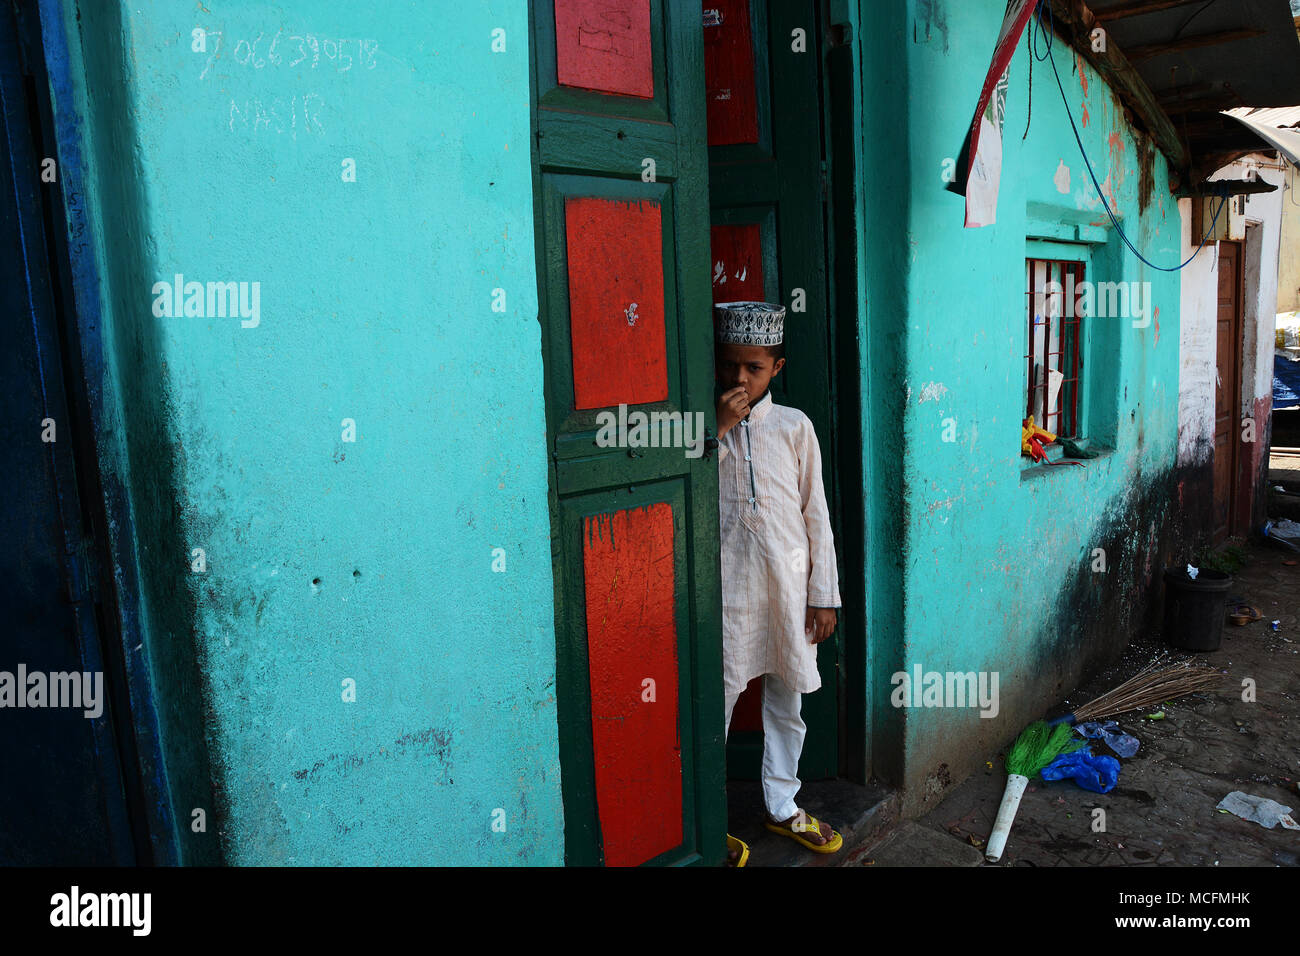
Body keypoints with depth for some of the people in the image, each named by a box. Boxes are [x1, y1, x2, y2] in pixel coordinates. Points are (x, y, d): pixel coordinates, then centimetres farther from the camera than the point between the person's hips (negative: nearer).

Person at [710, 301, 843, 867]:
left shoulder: (794, 425, 3)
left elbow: (816, 513, 4)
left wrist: (824, 594, 2)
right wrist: (718, 429, -19)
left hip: (788, 589, 2)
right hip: (726, 591, -2)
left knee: (786, 704, 15)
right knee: (715, 705, 4)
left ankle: (781, 807, 35)